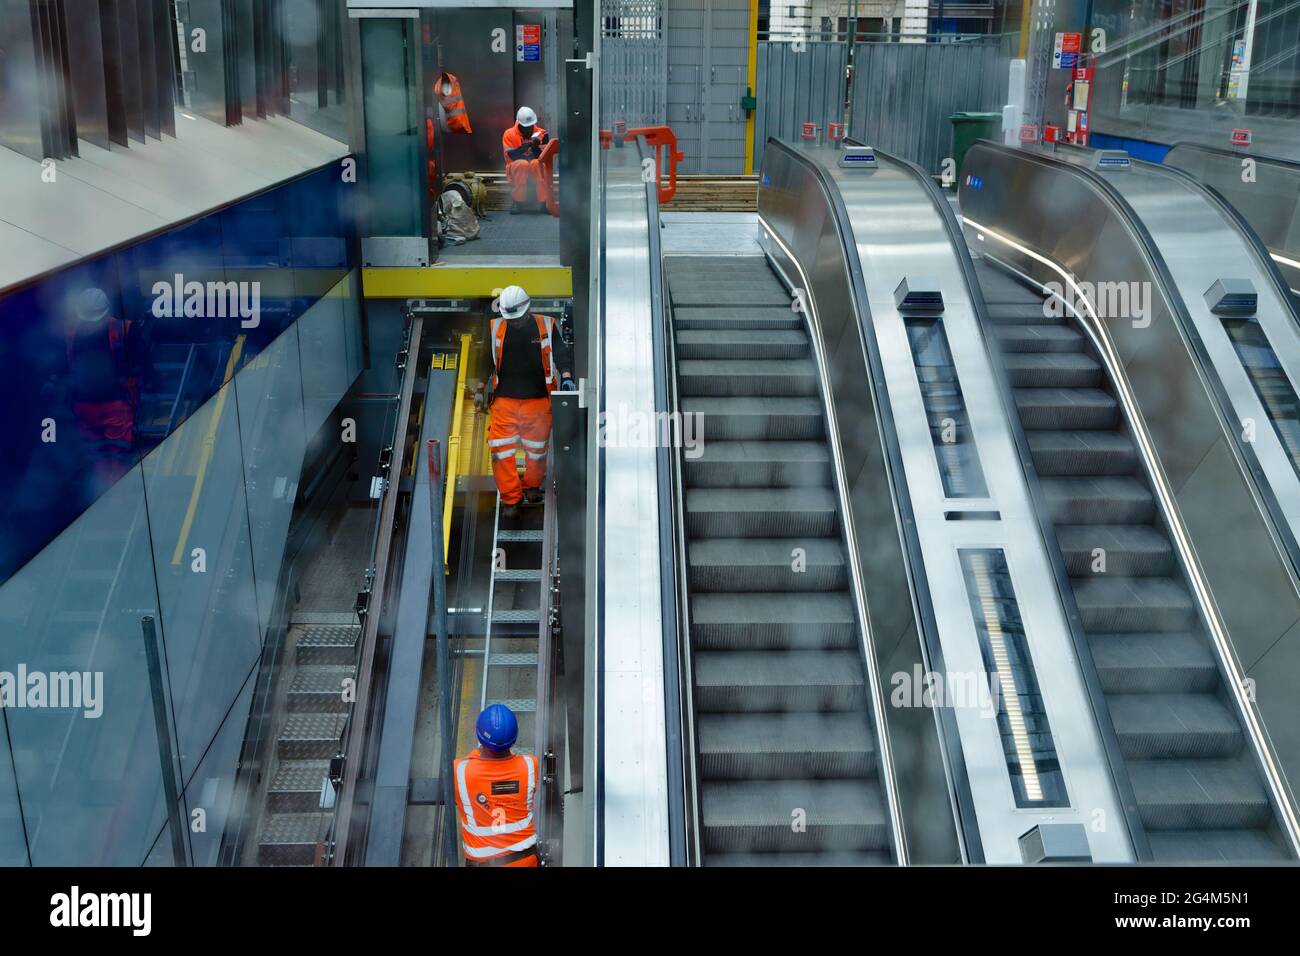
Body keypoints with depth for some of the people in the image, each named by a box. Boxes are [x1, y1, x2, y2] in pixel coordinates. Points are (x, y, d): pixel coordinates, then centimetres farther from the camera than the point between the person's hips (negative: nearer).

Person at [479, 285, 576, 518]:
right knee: (501, 450, -7)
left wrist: (566, 376, -17)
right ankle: (510, 498, 4)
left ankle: (532, 487, 35)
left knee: (537, 449, 11)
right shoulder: (495, 329, 3)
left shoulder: (546, 326, 1)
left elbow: (560, 352, 0)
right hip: (504, 401, 0)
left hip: (538, 401, 0)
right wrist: (481, 389, 8)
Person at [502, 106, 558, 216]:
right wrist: (522, 148, -28)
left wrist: (536, 147, -25)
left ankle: (544, 203, -32)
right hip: (515, 169, -1)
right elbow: (511, 155, -12)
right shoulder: (509, 134, 0)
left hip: (537, 170, 1)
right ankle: (517, 202, -27)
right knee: (523, 164, -34)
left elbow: (542, 157, -6)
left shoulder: (541, 134, 2)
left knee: (536, 163, -33)